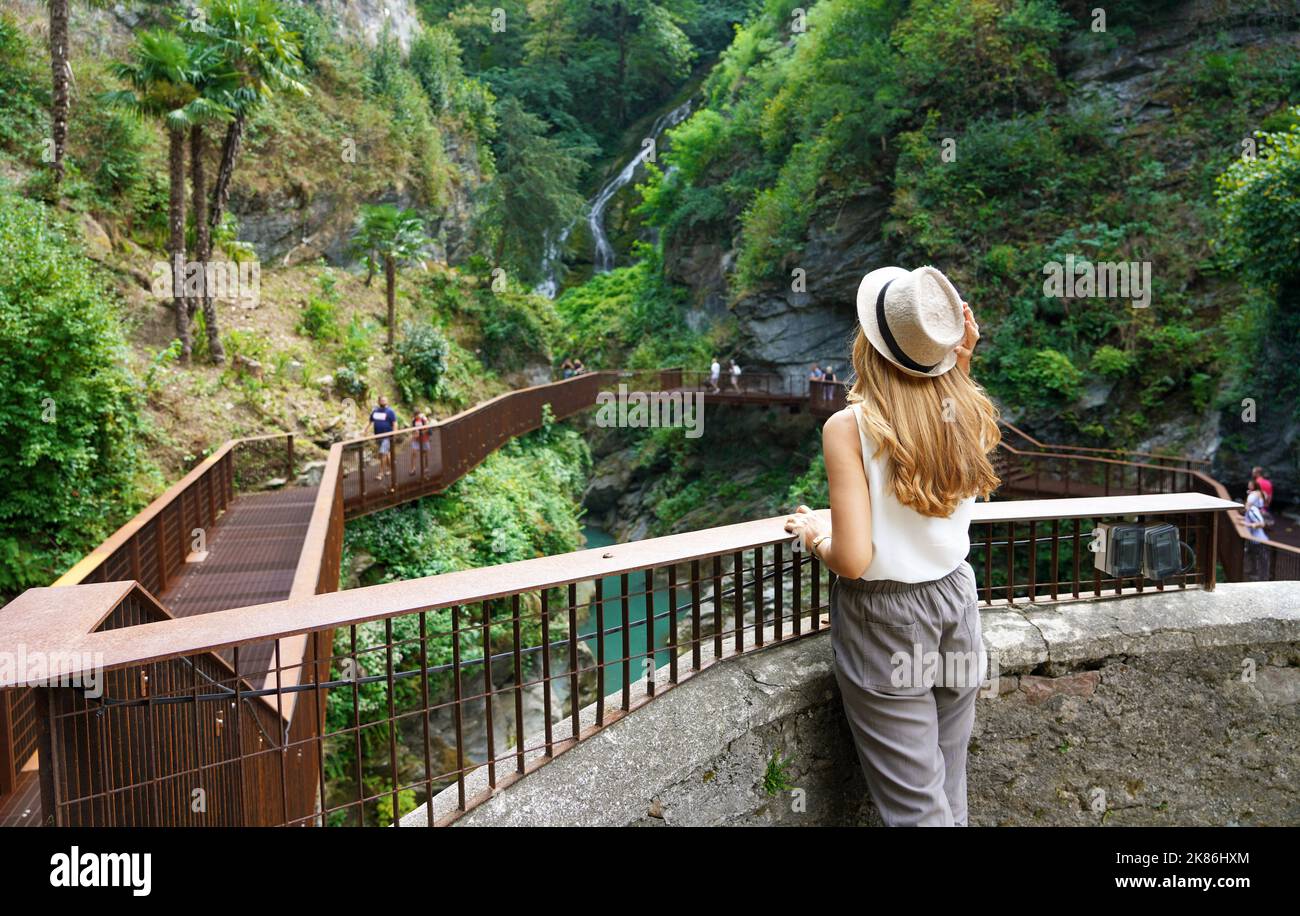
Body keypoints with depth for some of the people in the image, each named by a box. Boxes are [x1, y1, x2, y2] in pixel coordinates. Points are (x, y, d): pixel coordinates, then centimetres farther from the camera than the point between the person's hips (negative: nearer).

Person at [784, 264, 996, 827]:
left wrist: (814, 535, -2)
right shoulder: (971, 414, -5)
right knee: (949, 797, 21)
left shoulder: (850, 427, -20)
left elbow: (853, 560, -23)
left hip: (885, 620, -5)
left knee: (917, 806, 7)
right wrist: (961, 362, 8)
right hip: (956, 606, 6)